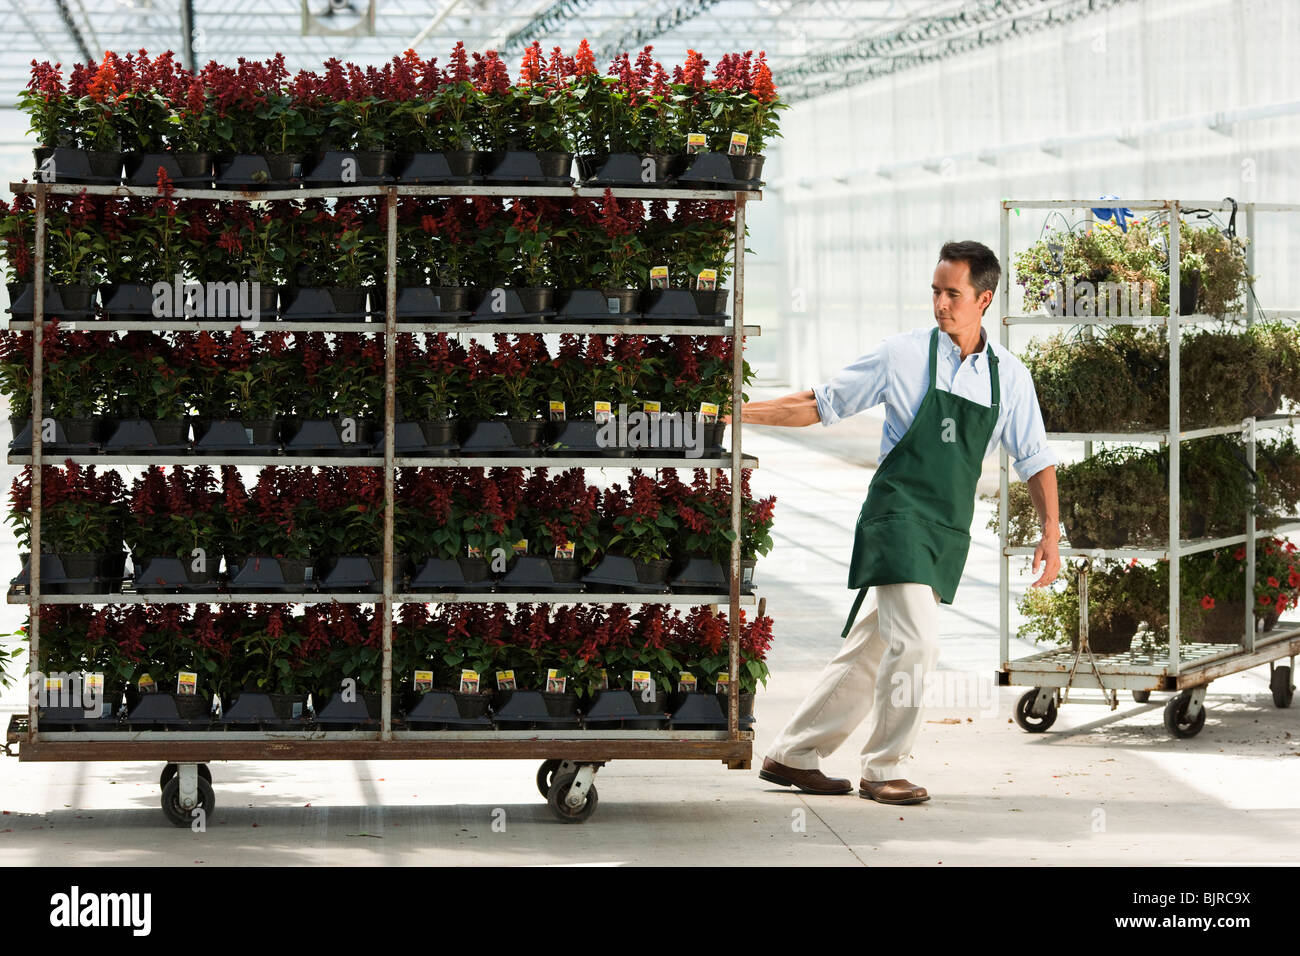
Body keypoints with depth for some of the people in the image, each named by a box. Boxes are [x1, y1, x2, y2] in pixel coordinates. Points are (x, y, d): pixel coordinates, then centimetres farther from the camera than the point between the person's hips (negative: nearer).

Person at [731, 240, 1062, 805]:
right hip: (898, 515, -5)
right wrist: (737, 412, -2)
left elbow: (1035, 460, 10)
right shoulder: (905, 355, -4)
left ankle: (792, 756, 18)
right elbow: (821, 405, 3)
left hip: (949, 531, 5)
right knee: (916, 641, -17)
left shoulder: (1009, 376, 6)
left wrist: (1051, 535, -1)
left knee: (874, 649, 8)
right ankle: (883, 770, -2)